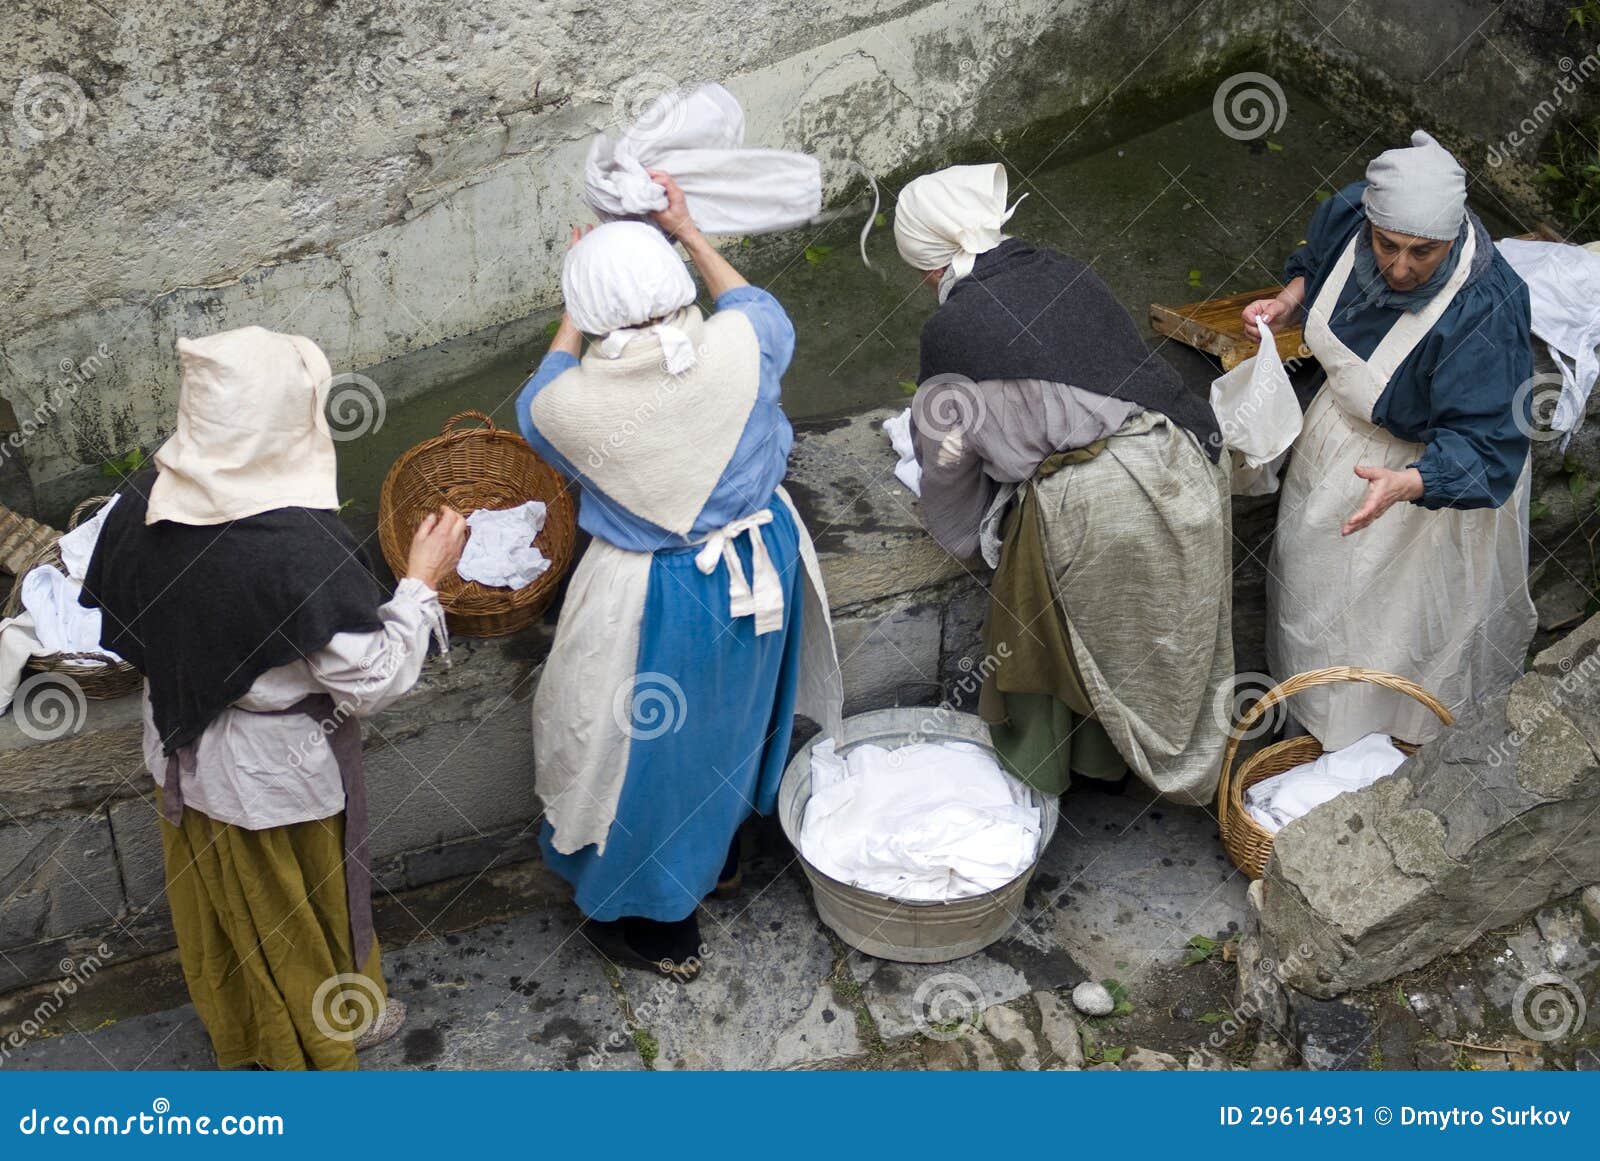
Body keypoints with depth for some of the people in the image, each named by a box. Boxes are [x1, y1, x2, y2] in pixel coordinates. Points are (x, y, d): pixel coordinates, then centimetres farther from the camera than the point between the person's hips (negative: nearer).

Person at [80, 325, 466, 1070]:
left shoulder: (140, 505, -15)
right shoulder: (299, 548, -35)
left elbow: (121, 628, 1)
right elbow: (374, 682, -26)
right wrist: (422, 579, -16)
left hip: (182, 752, 6)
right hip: (278, 768, -6)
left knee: (217, 895, 29)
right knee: (301, 903, 21)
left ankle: (237, 1026, 53)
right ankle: (327, 1025, 47)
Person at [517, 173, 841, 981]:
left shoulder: (572, 405, -26)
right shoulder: (738, 347, -21)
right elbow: (758, 306, 6)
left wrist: (579, 307, 8)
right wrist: (687, 232, 12)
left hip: (655, 601, -4)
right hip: (762, 560, 4)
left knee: (648, 748, 18)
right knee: (728, 718, 29)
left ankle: (656, 924, 36)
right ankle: (716, 854, 54)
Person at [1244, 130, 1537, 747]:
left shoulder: (1484, 315, -41)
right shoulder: (1351, 212, -23)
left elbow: (1483, 448, -37)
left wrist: (1406, 484, -53)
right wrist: (1286, 303, -14)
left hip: (1432, 466, -6)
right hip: (1342, 423, 7)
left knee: (1405, 609, 16)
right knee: (1318, 578, 29)